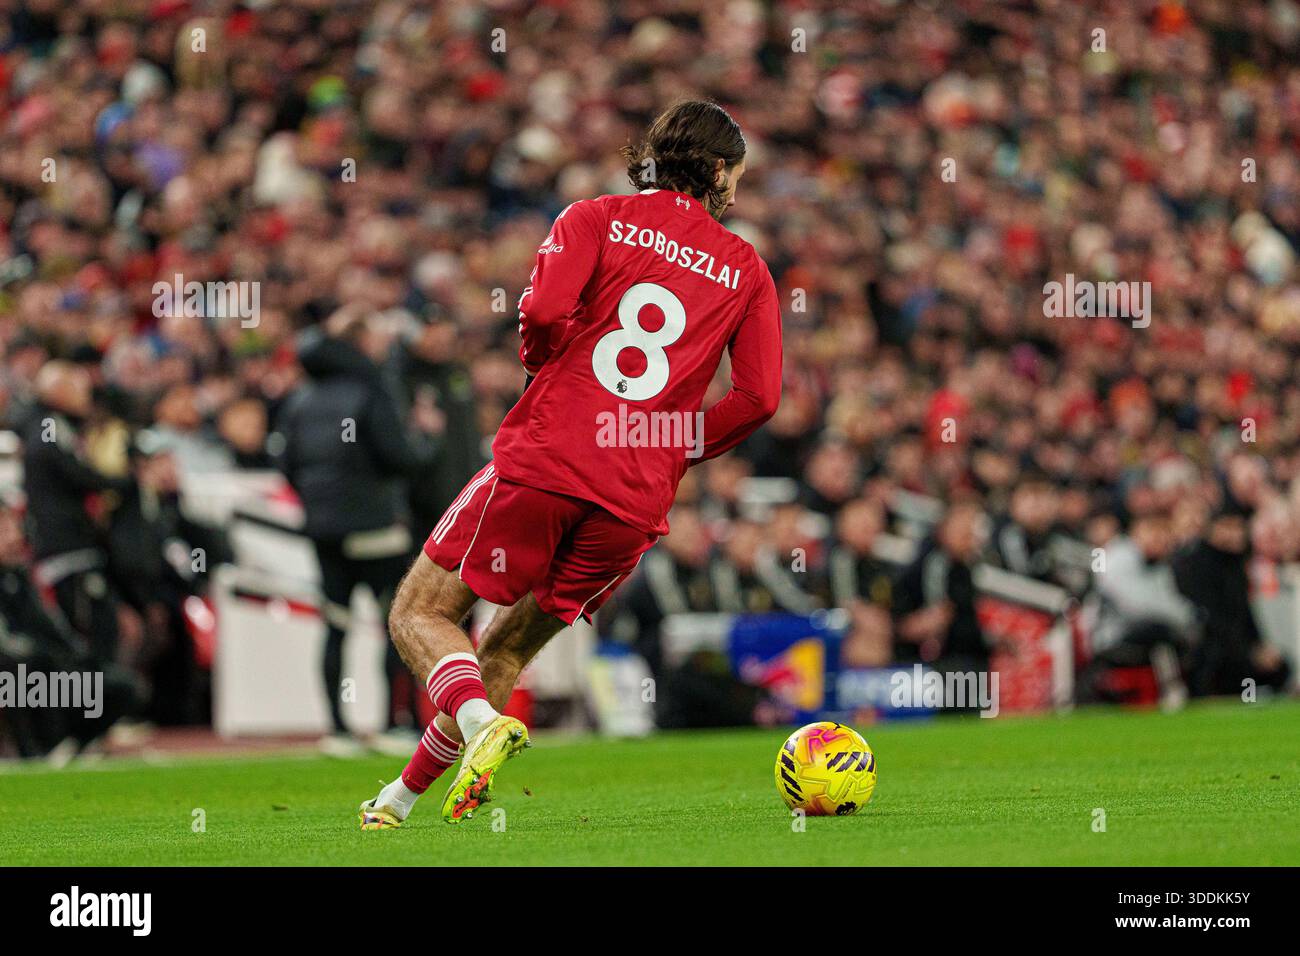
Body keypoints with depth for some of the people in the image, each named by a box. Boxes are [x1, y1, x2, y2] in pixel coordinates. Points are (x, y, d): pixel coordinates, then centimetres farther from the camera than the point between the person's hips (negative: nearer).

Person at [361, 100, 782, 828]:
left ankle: (484, 724, -20)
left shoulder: (596, 219, 7)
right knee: (508, 652, 17)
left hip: (543, 463, -3)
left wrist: (548, 366, 11)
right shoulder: (746, 270, 13)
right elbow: (760, 398, 3)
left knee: (422, 615, 8)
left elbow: (543, 309, -11)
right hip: (638, 498, 3)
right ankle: (404, 796, 13)